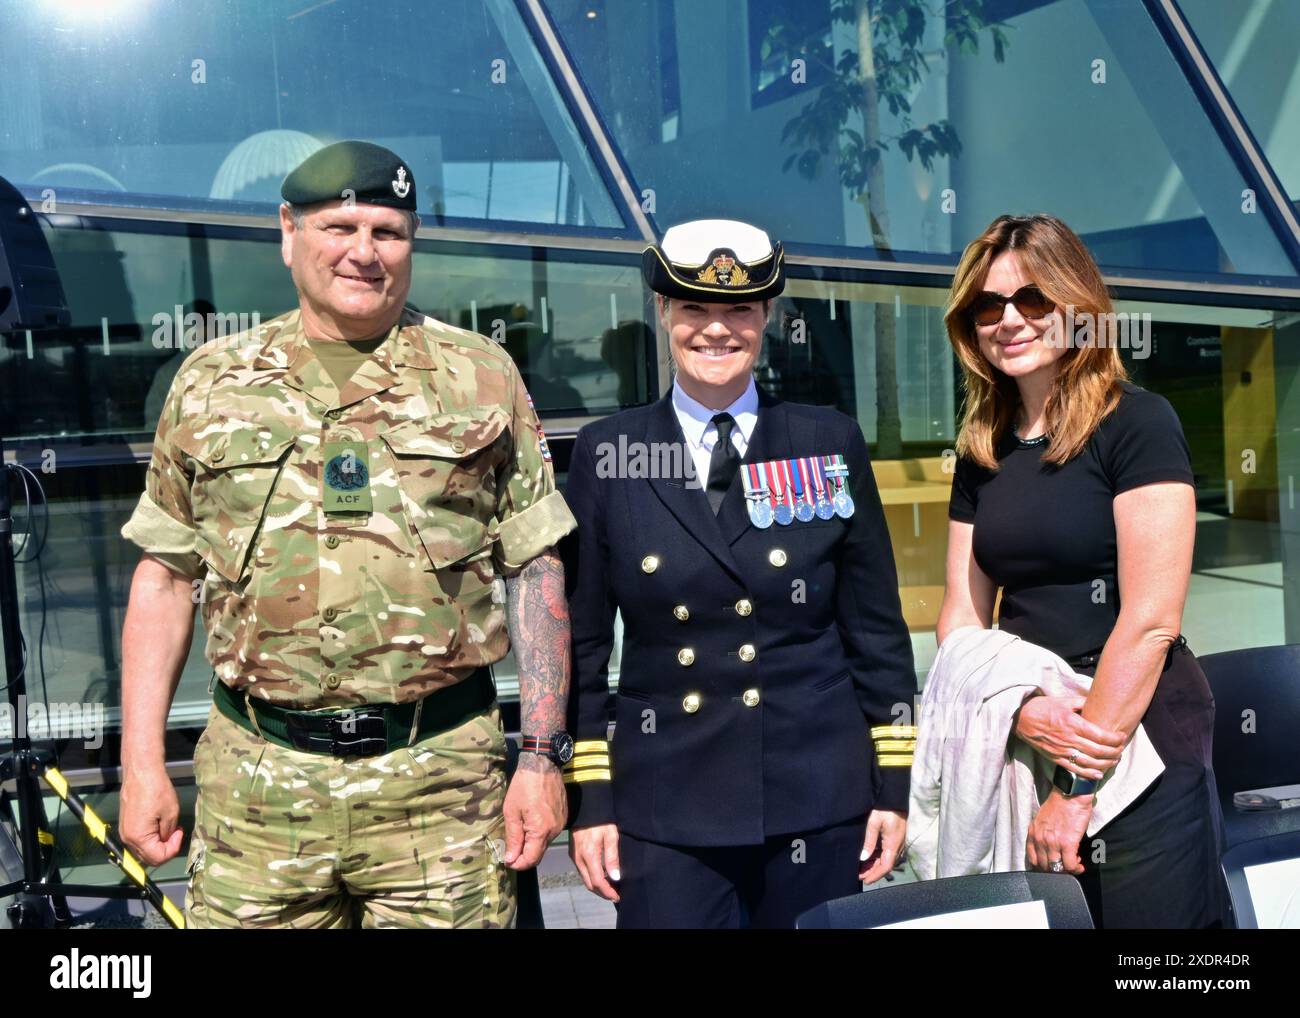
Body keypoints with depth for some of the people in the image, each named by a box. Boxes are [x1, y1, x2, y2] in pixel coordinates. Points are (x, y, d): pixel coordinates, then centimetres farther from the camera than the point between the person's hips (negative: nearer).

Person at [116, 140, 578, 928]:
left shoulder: (482, 377, 4)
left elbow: (534, 574, 3)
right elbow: (166, 577, 10)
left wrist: (542, 759, -2)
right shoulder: (212, 383, 8)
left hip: (439, 776, -1)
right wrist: (142, 764, 4)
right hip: (257, 781, 1)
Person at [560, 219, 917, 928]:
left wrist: (893, 784, 2)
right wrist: (588, 799, 0)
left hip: (818, 794, 1)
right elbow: (583, 639, 3)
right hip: (664, 807, 0)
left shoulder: (829, 443, 2)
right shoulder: (606, 454, 1)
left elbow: (877, 625, 4)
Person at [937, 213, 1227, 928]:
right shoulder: (982, 452, 9)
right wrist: (1019, 706, -13)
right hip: (1023, 740, 6)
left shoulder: (1137, 425, -10)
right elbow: (962, 617, 7)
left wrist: (1079, 787, -16)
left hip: (1136, 736, -5)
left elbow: (1151, 621, -16)